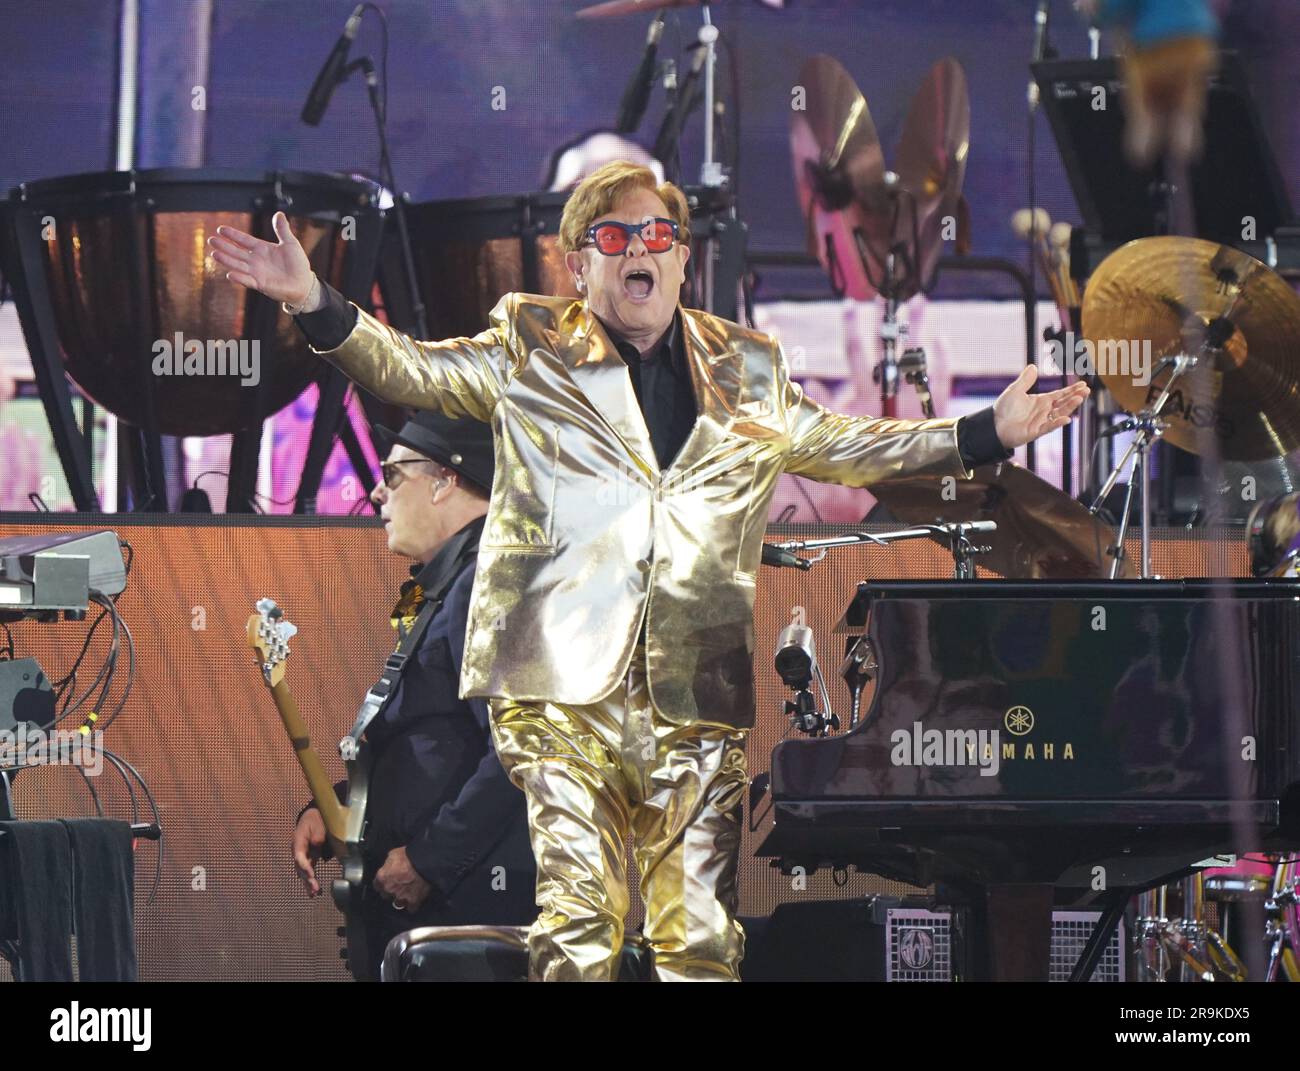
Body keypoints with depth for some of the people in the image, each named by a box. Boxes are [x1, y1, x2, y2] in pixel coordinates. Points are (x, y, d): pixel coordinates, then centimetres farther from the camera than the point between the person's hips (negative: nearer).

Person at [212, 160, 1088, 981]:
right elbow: (406, 370, 6)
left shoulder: (749, 371, 20)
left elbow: (846, 447, 29)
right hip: (564, 685, -2)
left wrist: (988, 435, 25)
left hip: (696, 696, 3)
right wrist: (314, 303, -11)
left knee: (703, 936, -2)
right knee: (579, 920, -11)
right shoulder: (528, 351, 13)